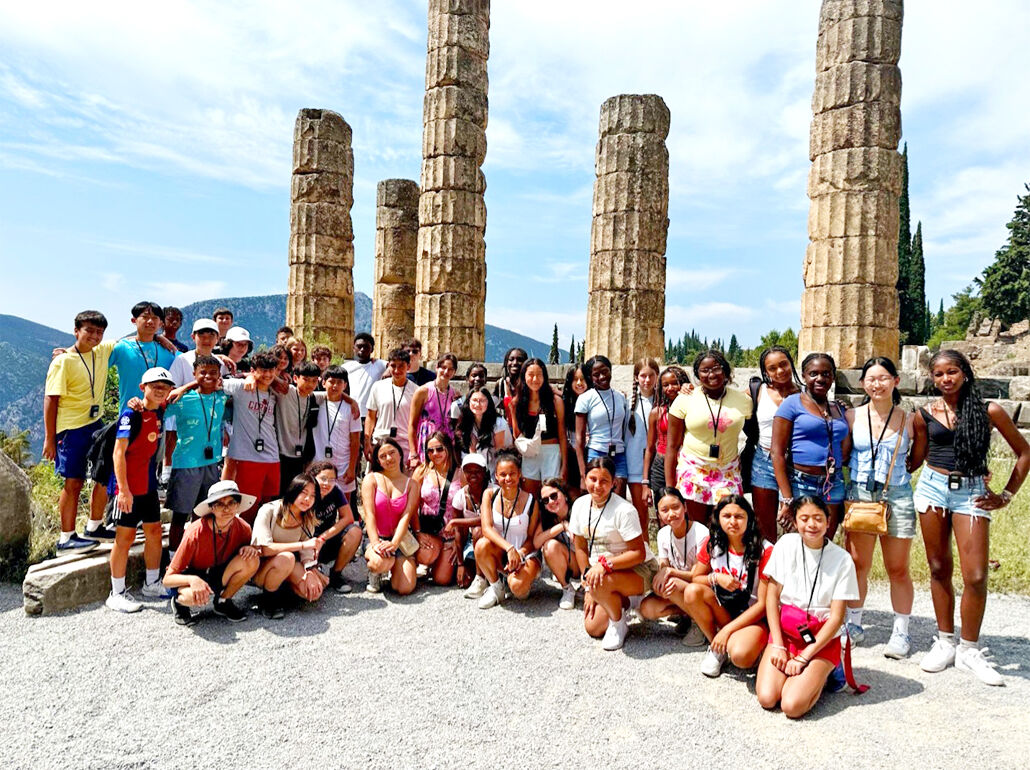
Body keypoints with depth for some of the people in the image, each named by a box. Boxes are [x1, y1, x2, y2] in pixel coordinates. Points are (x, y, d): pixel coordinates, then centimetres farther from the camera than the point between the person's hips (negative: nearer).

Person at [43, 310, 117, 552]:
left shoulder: (103, 351, 5)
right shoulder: (63, 362, -11)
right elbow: (51, 399, -12)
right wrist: (49, 438, -14)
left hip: (96, 424, 7)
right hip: (71, 428, -7)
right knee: (74, 482, -2)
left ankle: (94, 527, 26)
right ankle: (66, 539, 9)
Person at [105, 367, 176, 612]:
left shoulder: (159, 413, 6)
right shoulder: (131, 414, -14)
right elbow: (119, 452, -18)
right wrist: (123, 489, -23)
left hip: (149, 485, 8)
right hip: (128, 487, -7)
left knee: (154, 532, 12)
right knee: (125, 537, 0)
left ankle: (152, 584, 26)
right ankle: (117, 594, 11)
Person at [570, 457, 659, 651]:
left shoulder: (624, 510, -23)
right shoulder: (580, 505, -5)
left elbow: (639, 553, -23)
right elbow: (580, 548, 3)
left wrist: (605, 564, -33)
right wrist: (588, 587, 0)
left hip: (639, 570, -6)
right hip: (601, 570, 6)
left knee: (600, 582, -36)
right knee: (593, 627, -2)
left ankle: (618, 622, -5)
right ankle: (623, 601, 25)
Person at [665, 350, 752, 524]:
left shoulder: (742, 399, 4)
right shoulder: (685, 400, -2)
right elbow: (672, 446, -1)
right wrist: (669, 487, -5)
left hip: (728, 473, 2)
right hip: (693, 470, -1)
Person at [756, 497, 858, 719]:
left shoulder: (842, 560, -10)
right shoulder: (786, 545, -6)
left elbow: (837, 617, -9)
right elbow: (772, 596, -1)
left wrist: (804, 658, -13)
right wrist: (777, 645, -7)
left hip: (823, 640, -2)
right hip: (785, 631, 2)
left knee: (792, 706, -19)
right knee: (766, 698, -15)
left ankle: (820, 676, 9)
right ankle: (790, 668, 13)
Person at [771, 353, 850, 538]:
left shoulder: (839, 408, 13)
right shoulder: (792, 403, -4)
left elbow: (845, 450, 22)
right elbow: (777, 452, -10)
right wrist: (787, 499, -15)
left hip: (833, 486, 5)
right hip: (800, 484, -5)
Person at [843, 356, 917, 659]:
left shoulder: (908, 420, 1)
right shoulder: (852, 416, 2)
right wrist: (860, 472, -2)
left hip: (897, 497, 0)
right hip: (859, 495, 1)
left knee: (898, 569, 8)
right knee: (856, 564, 6)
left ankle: (901, 632, 23)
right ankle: (853, 625, 22)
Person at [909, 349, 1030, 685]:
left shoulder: (989, 411, -2)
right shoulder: (924, 415, 3)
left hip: (971, 493, -1)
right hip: (933, 488, 2)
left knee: (976, 576, -5)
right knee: (939, 569, 9)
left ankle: (968, 650, 14)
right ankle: (945, 642, 23)